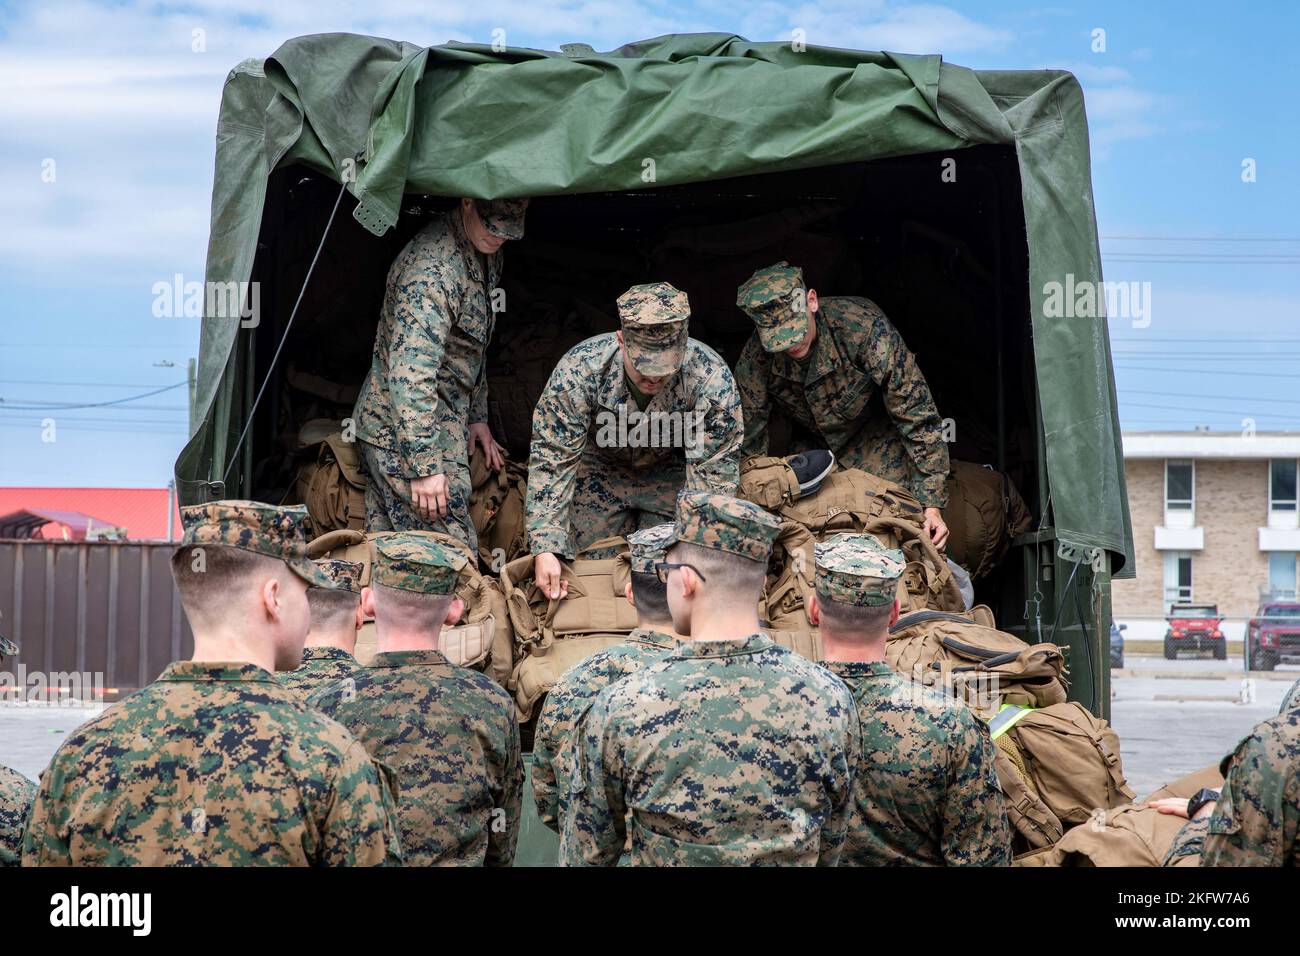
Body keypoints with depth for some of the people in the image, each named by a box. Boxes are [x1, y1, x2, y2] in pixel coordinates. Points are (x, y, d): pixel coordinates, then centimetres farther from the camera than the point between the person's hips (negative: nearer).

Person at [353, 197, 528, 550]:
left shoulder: (486, 253, 10)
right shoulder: (432, 268, -23)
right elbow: (411, 372, -27)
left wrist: (476, 416, 24)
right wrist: (424, 464, -27)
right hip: (404, 437, -9)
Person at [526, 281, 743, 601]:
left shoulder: (711, 378, -35)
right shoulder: (580, 368, -35)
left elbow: (712, 473, -29)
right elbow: (552, 460, -30)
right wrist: (545, 549, -37)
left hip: (671, 473, 0)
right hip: (601, 467, 0)